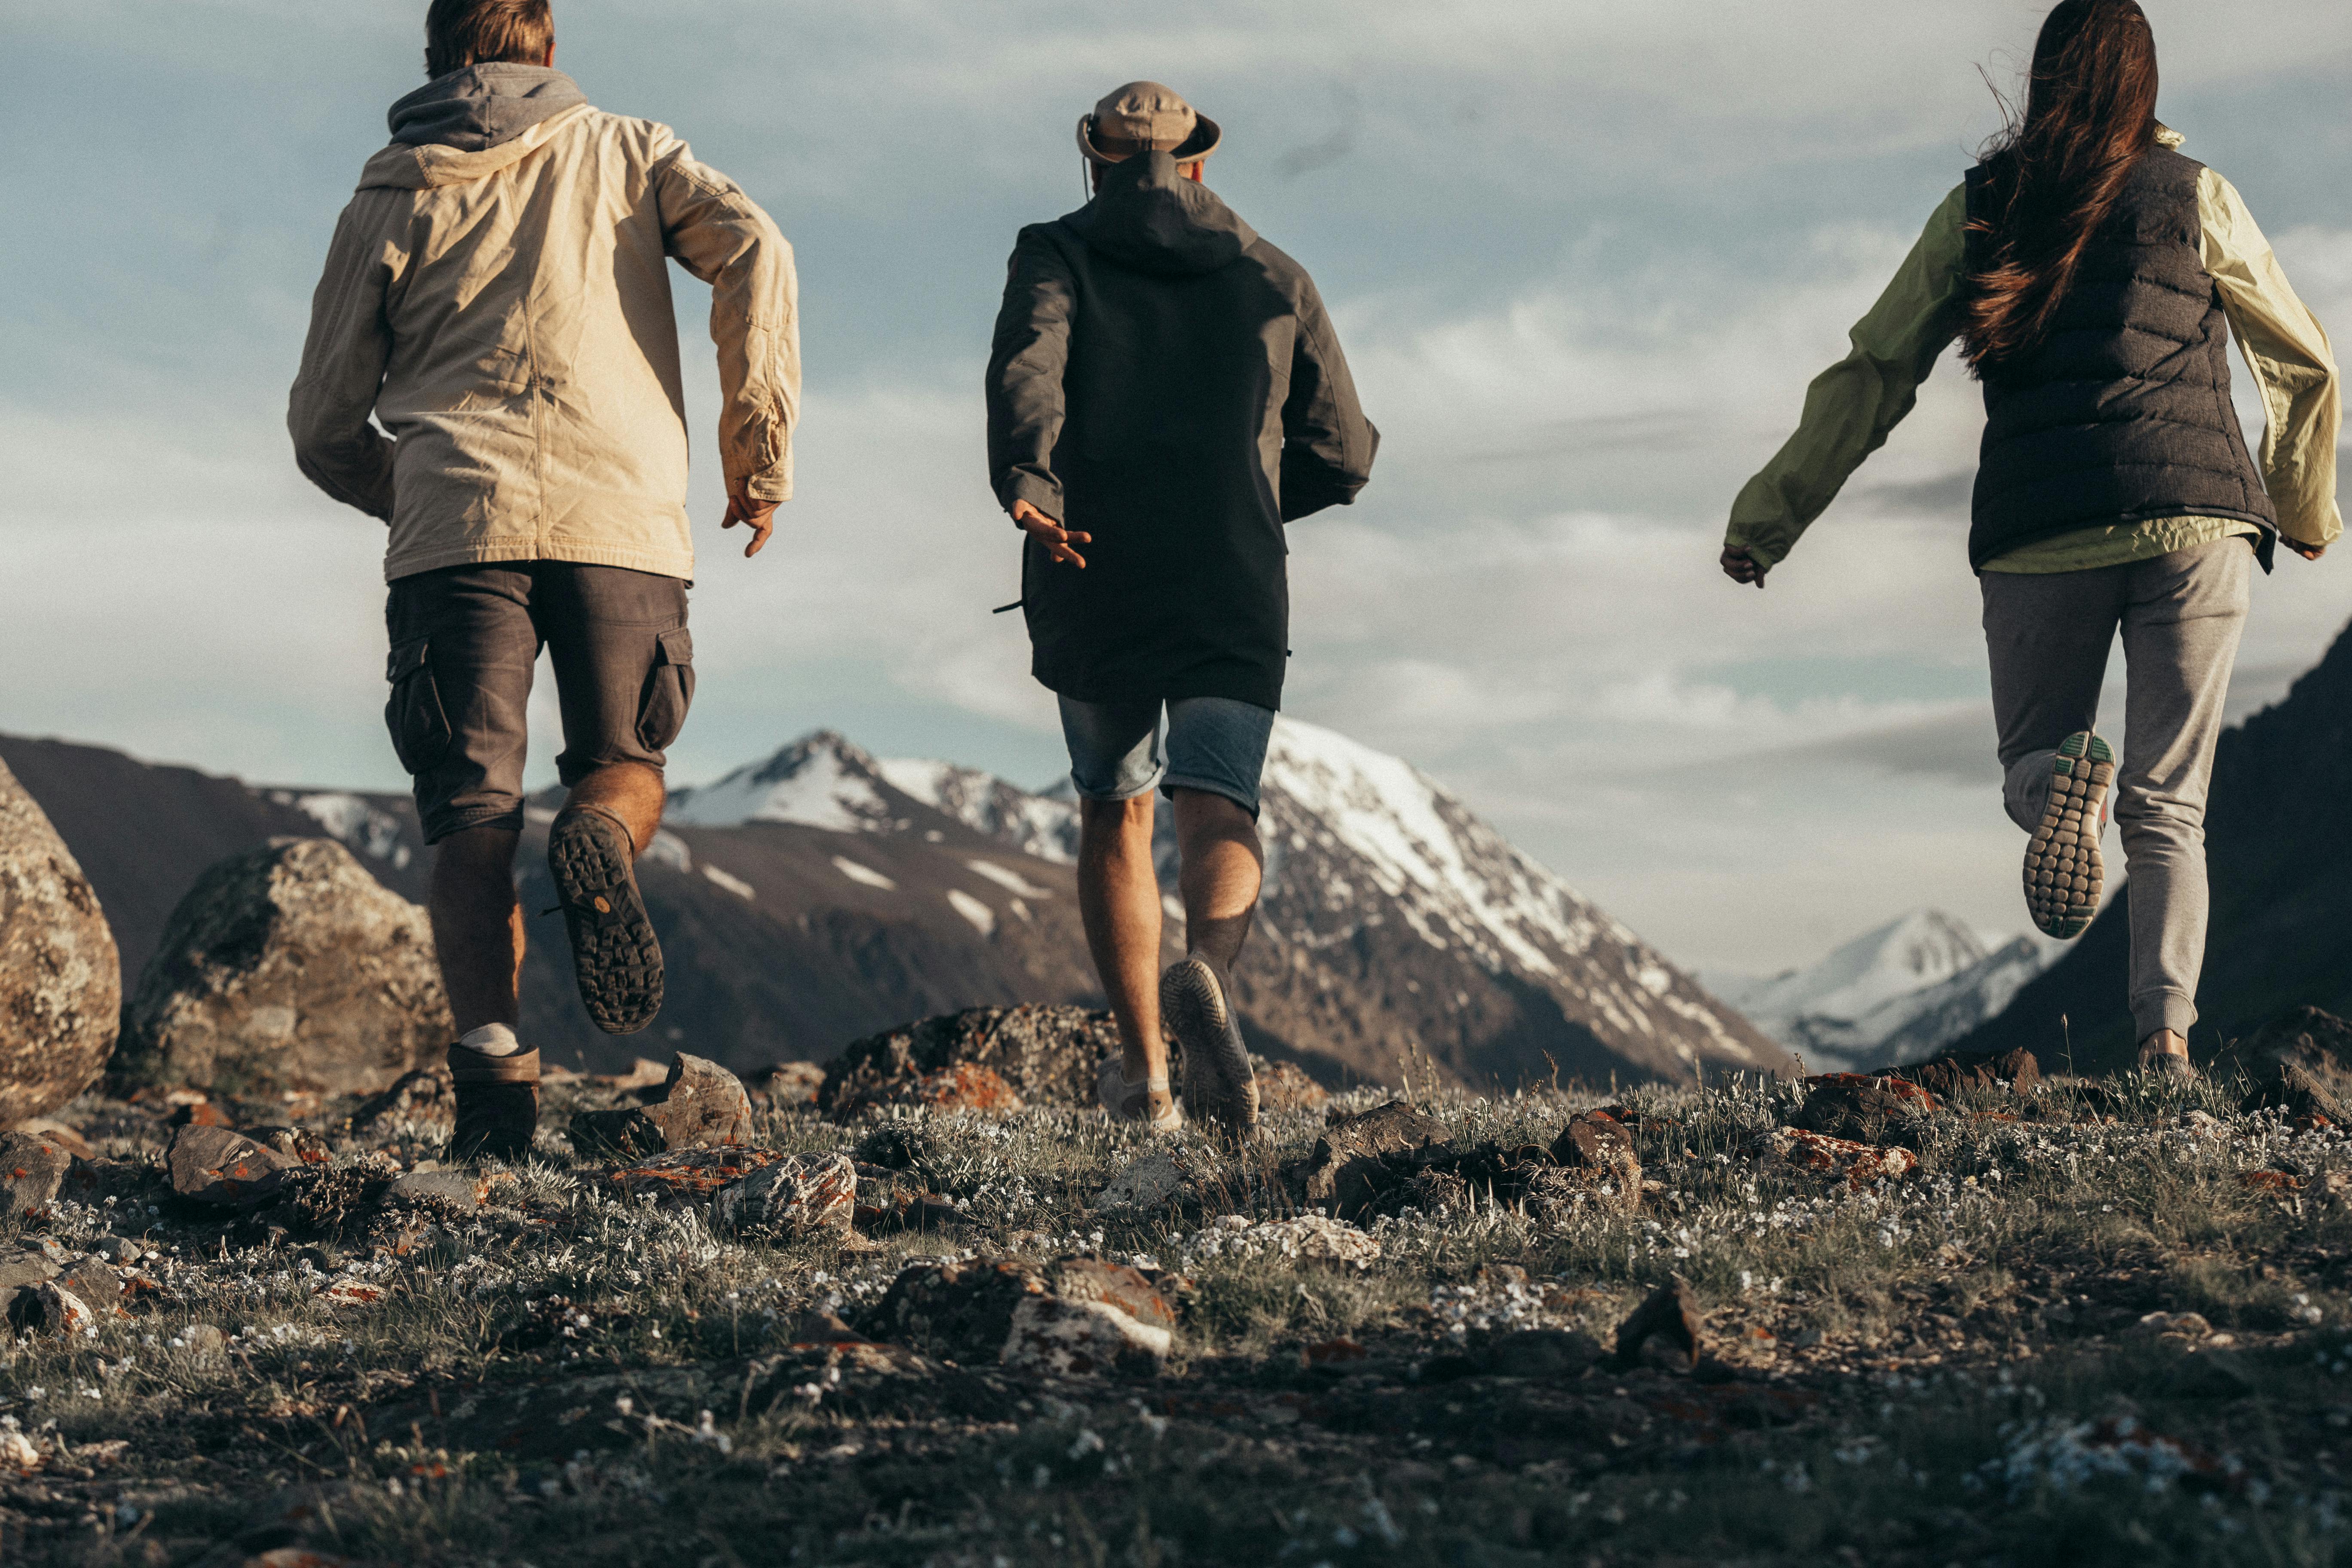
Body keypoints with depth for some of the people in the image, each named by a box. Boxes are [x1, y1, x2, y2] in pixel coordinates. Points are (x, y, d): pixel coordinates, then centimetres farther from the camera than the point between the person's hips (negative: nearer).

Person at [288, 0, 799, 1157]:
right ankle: (597, 841, -19)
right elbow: (753, 250, -1)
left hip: (455, 519, 0)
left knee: (473, 817, 2)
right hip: (623, 516, 0)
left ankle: (490, 1054, -18)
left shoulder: (389, 201, 17)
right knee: (627, 771, 16)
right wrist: (760, 454, 3)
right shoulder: (625, 153, 18)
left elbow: (324, 427, 16)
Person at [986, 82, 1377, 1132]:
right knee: (1217, 817, -7)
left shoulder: (1058, 254, 10)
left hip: (1091, 586, 0)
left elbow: (1026, 371, -14)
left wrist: (1026, 485, -30)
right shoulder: (1276, 281, 17)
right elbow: (1344, 457, 17)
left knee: (1115, 815, 17)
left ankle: (1143, 1070, 20)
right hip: (1235, 592, 0)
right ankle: (1206, 971, -41)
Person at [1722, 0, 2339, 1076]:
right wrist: (2307, 513, 31)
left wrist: (1767, 519, 13)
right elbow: (2304, 369, 14)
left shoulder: (1980, 208, 9)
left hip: (2039, 537, 0)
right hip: (2196, 522, 0)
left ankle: (2063, 783, -20)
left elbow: (1872, 376, 7)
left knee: (2028, 765, 17)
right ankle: (2166, 1036, -13)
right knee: (2166, 806, 6)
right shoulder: (2194, 196, 8)